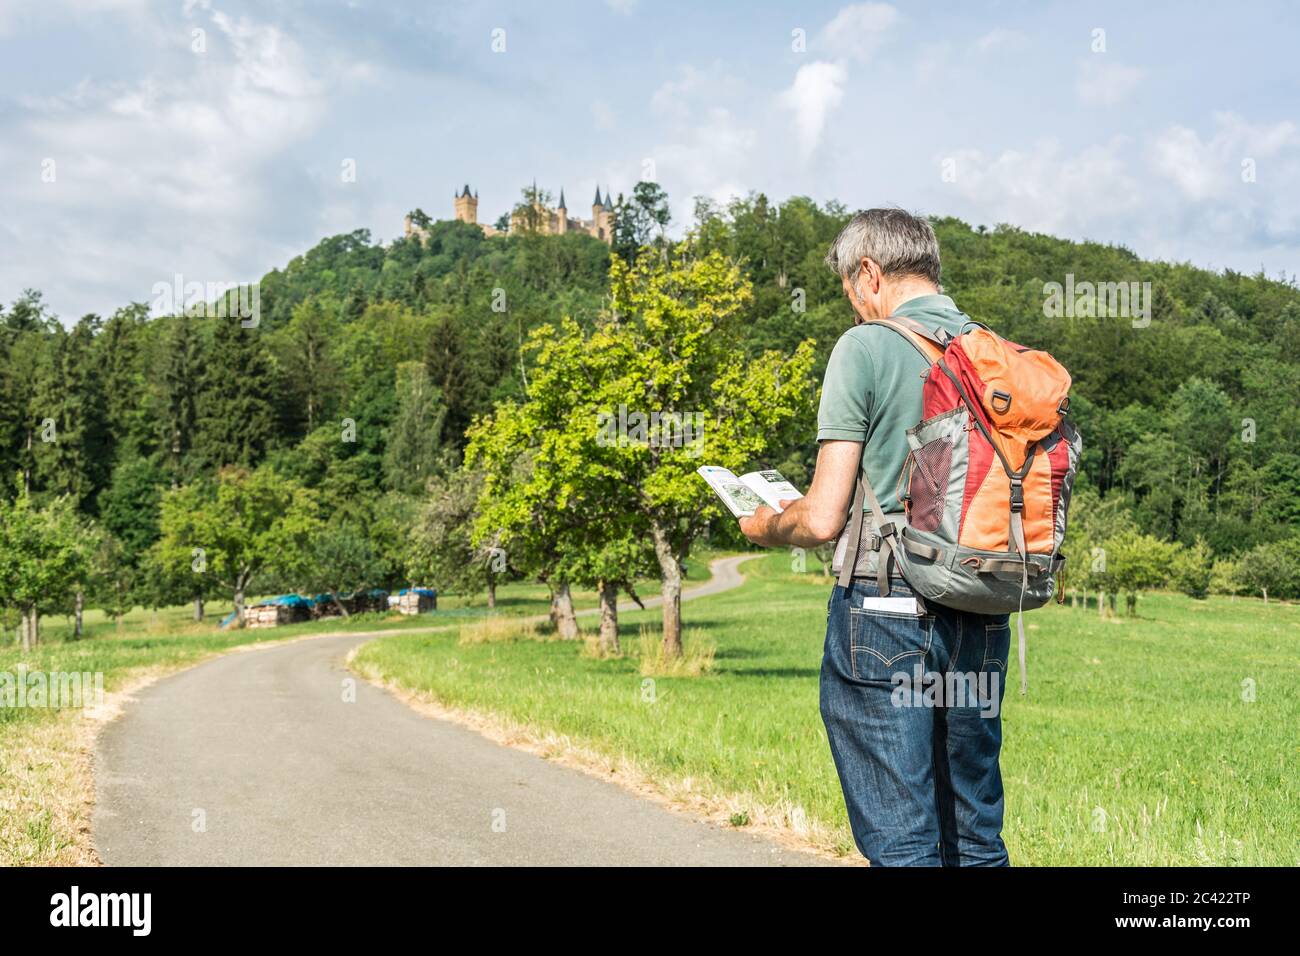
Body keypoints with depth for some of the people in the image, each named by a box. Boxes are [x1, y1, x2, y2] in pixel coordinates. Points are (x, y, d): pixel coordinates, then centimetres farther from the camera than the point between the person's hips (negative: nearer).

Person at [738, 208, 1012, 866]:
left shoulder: (866, 348, -8)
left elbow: (822, 521, -12)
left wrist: (764, 525, 10)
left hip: (883, 613, -6)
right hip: (982, 620, 6)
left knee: (902, 844, 0)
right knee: (977, 839, 15)